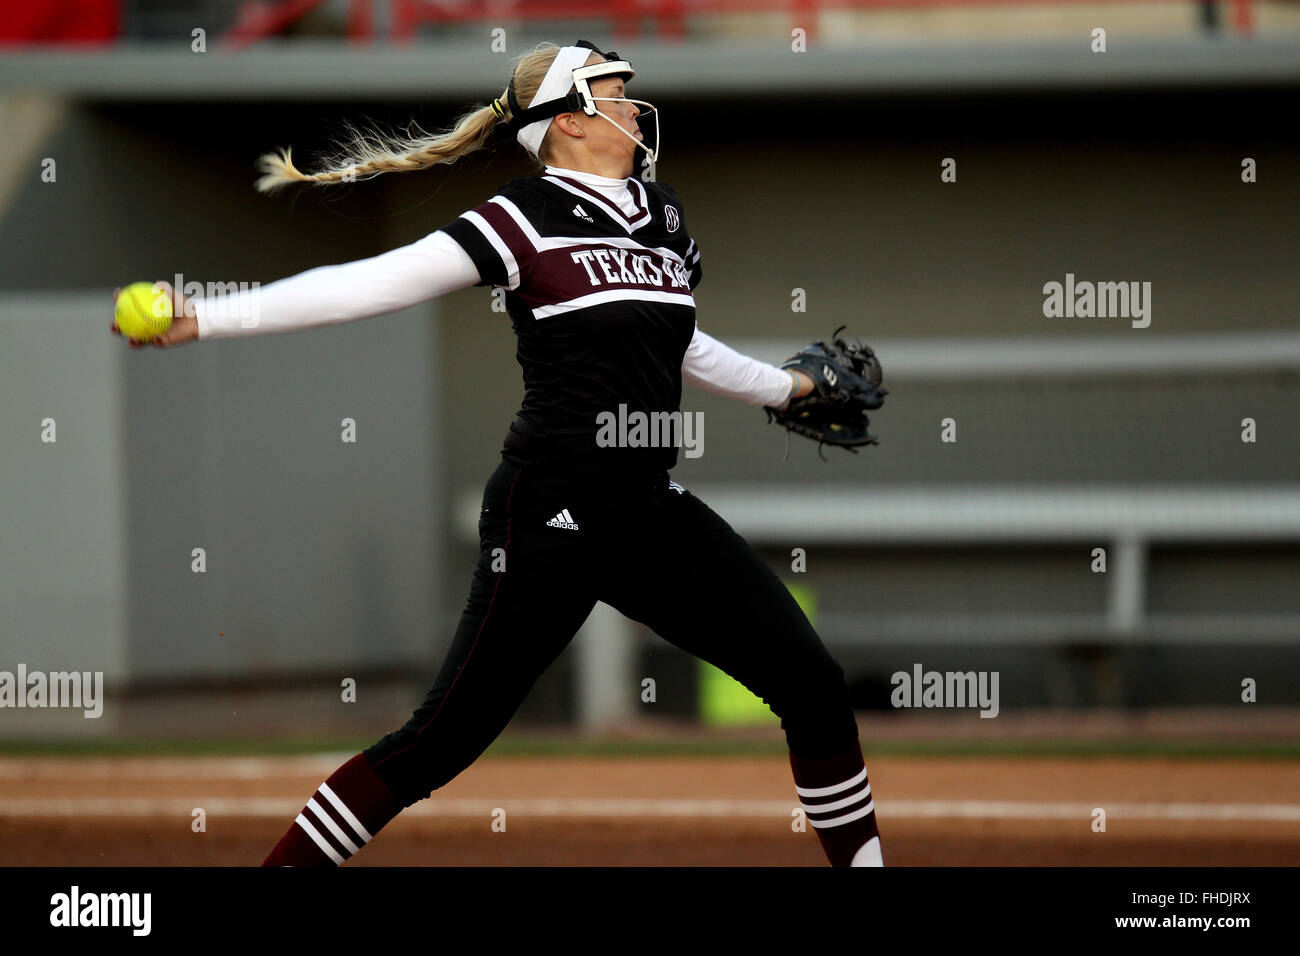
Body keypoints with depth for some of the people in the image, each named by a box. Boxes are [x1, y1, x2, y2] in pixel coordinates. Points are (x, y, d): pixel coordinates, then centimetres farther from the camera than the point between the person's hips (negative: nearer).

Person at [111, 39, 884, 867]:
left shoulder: (662, 213, 12)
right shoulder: (526, 219, -10)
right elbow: (371, 285, -16)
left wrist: (786, 388, 43)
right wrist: (203, 319, -24)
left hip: (652, 515, 7)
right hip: (551, 519, -7)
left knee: (813, 685, 3)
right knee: (442, 741, -9)